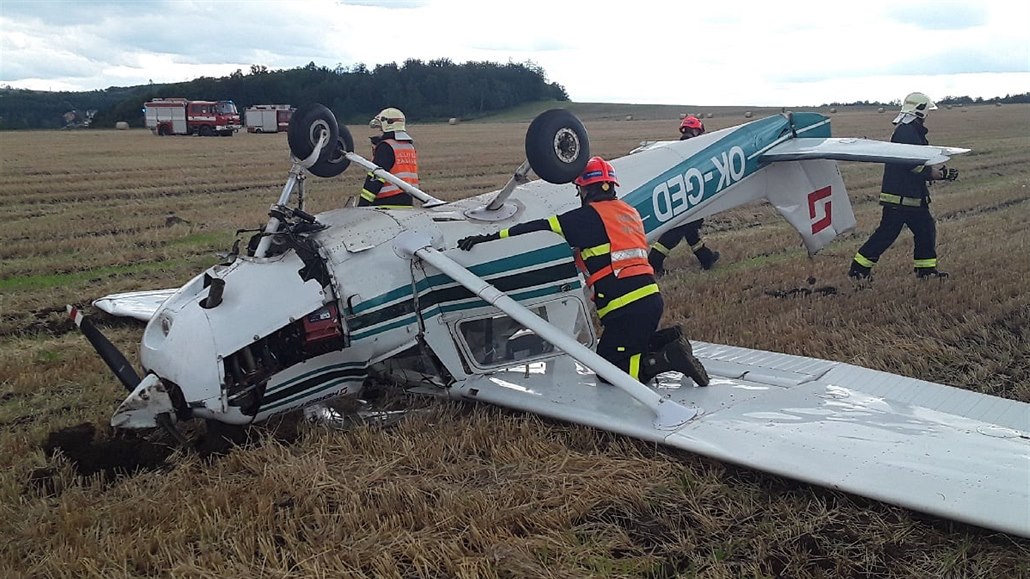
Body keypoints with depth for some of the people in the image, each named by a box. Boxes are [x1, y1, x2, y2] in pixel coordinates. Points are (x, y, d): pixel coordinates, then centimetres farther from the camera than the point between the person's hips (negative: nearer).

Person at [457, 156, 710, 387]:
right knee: (625, 347, 25)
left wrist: (490, 237, -10)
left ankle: (670, 358, -11)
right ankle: (669, 339, 8)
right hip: (651, 296, 8)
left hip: (626, 307, -8)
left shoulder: (590, 216, -8)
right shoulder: (630, 211, 17)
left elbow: (542, 228, -11)